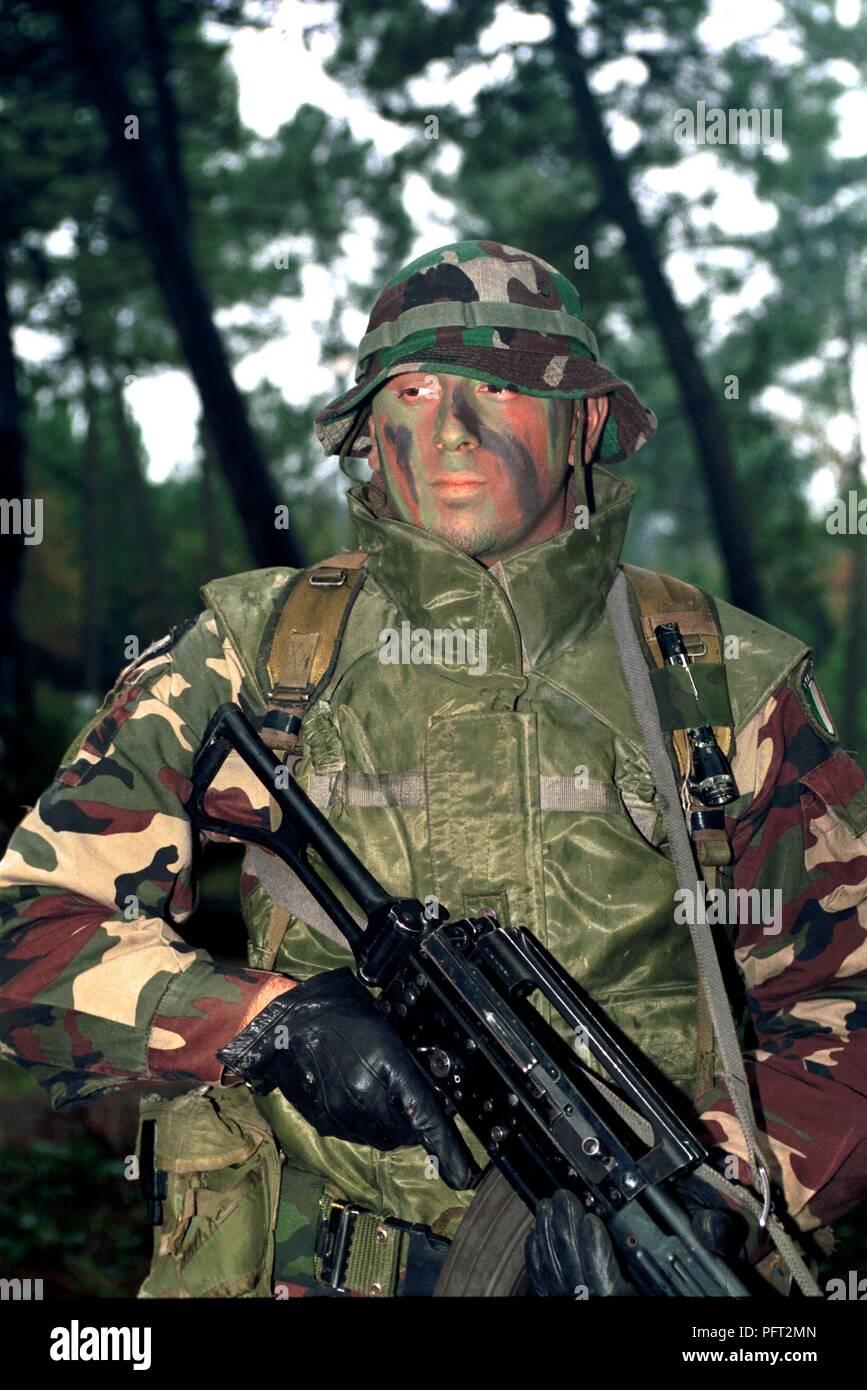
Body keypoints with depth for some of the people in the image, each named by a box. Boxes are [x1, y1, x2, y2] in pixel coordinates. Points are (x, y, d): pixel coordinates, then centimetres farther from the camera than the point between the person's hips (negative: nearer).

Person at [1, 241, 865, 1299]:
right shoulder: (251, 655, 7)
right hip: (299, 1268, 0)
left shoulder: (725, 683, 8)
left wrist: (714, 1175, -8)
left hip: (610, 1255, 0)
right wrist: (270, 1021, -11)